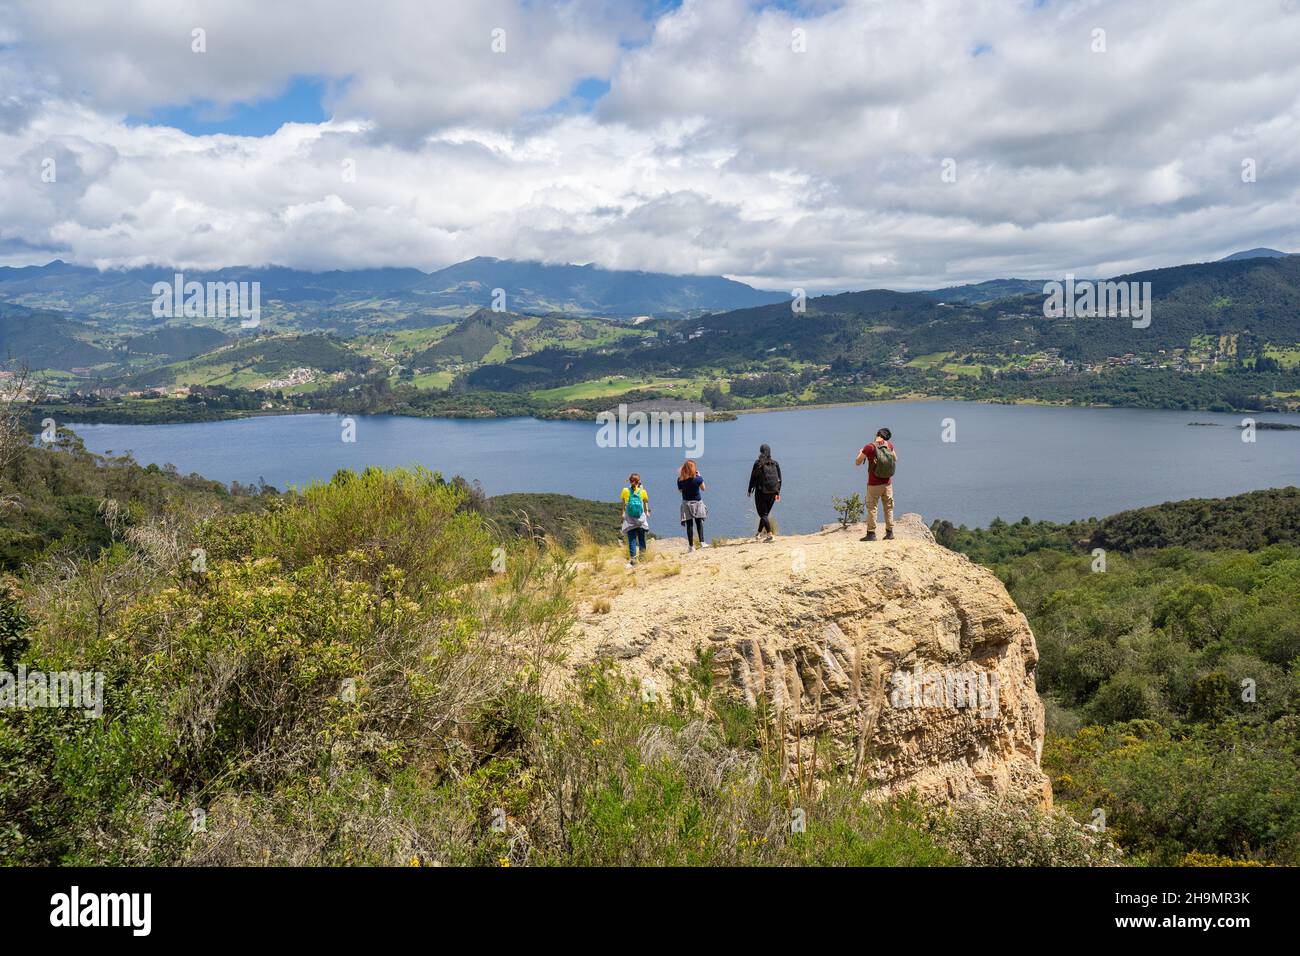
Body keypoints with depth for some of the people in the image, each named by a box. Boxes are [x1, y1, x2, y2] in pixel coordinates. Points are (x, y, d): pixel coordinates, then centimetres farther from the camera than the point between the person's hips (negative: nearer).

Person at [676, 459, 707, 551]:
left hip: (686, 503, 1)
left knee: (689, 525, 3)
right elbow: (703, 488, 3)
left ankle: (691, 546, 3)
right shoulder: (697, 478, -12)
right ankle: (702, 542, 0)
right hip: (697, 502, -1)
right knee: (699, 522, 11)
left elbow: (680, 490, 6)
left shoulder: (680, 479, -9)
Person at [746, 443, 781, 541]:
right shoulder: (775, 463, 3)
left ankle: (769, 534, -15)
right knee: (765, 513, 20)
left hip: (761, 492, -5)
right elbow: (779, 479, 6)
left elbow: (753, 477, -6)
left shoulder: (758, 463, -8)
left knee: (763, 514, 0)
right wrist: (778, 493, 13)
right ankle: (759, 532, 34)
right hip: (772, 493, 5)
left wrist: (750, 490, 6)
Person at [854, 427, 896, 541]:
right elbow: (895, 459, 17)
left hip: (874, 484, -4)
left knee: (871, 508, 2)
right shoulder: (889, 445, -1)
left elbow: (857, 462, -6)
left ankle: (871, 533, 0)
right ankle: (890, 532, 15)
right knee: (888, 507, 13)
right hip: (887, 483, 4)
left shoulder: (869, 447, -14)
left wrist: (860, 452, 11)